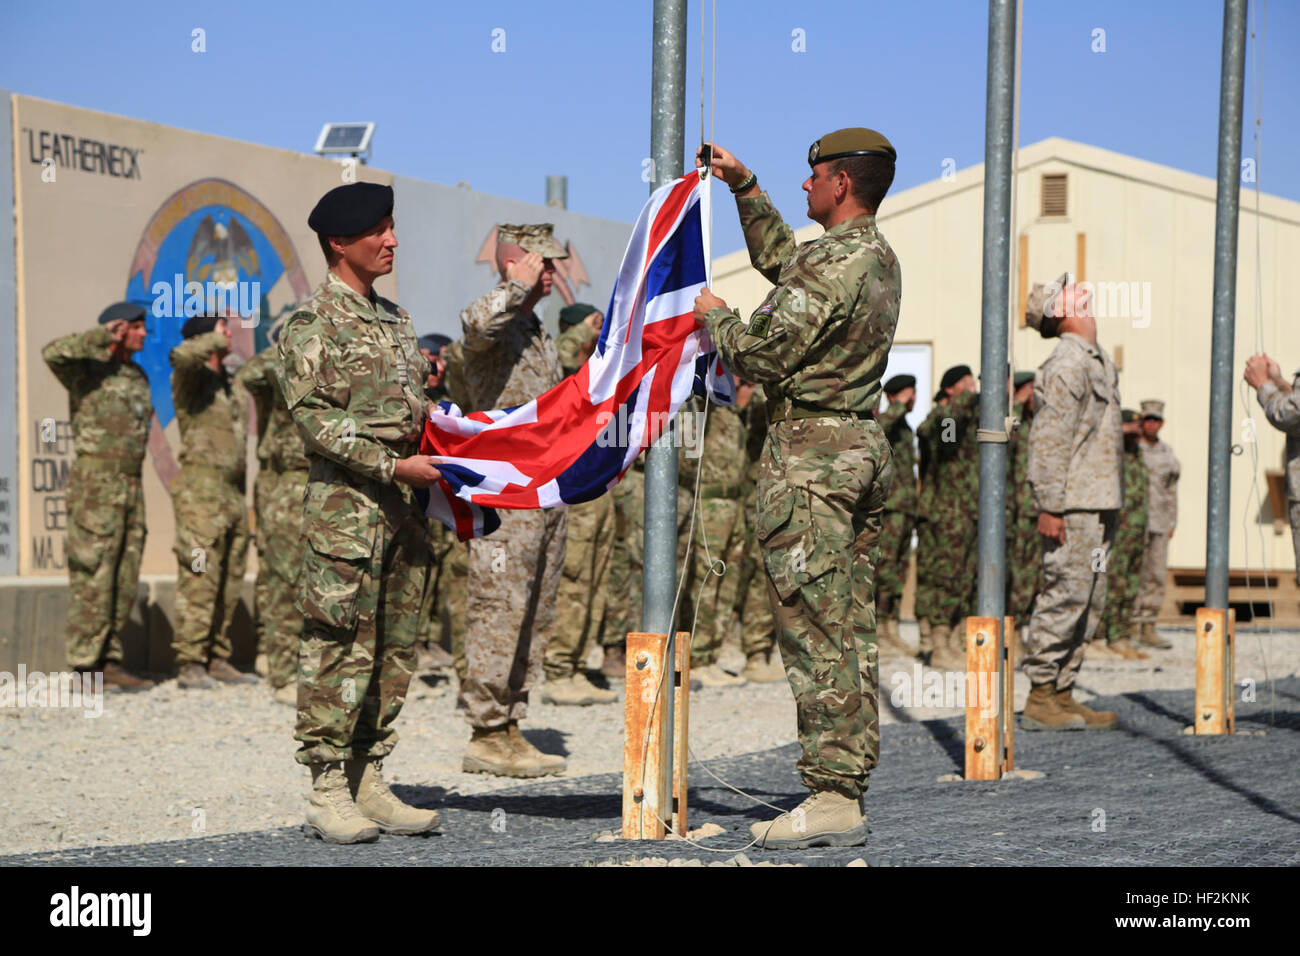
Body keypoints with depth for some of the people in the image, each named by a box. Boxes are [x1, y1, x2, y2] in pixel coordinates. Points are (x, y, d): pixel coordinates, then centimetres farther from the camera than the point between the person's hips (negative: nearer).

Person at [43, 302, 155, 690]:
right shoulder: (87, 370, -6)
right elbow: (53, 354, -27)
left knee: (124, 581, 7)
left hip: (130, 487, 8)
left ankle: (109, 661, 12)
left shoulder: (138, 377, 17)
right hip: (94, 487, -8)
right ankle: (87, 666, -4)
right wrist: (103, 337, -22)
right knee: (93, 578, -7)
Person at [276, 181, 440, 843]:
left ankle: (368, 783, 13)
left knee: (393, 651, 7)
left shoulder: (394, 319, 19)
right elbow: (314, 419, -13)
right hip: (345, 504, -8)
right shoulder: (312, 322, -5)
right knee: (339, 649, -7)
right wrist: (393, 466, -18)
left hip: (404, 504, 8)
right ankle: (327, 792, -2)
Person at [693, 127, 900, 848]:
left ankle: (829, 800, -11)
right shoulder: (881, 260, 15)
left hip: (808, 453, -10)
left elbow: (760, 355, -16)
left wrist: (711, 314, 2)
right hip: (864, 446, 10)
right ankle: (845, 787, 12)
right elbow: (780, 261, 32)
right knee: (851, 631, 9)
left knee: (814, 633, -9)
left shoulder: (830, 264, -16)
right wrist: (745, 187, 29)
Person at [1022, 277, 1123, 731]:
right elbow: (1049, 439, -16)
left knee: (1088, 601, 11)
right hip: (1073, 506, -10)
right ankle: (1040, 698, -4)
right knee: (1065, 594, -8)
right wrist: (1049, 506, -20)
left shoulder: (1095, 362, 19)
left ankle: (1062, 695, 16)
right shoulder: (1066, 365, -12)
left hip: (1098, 505, 10)